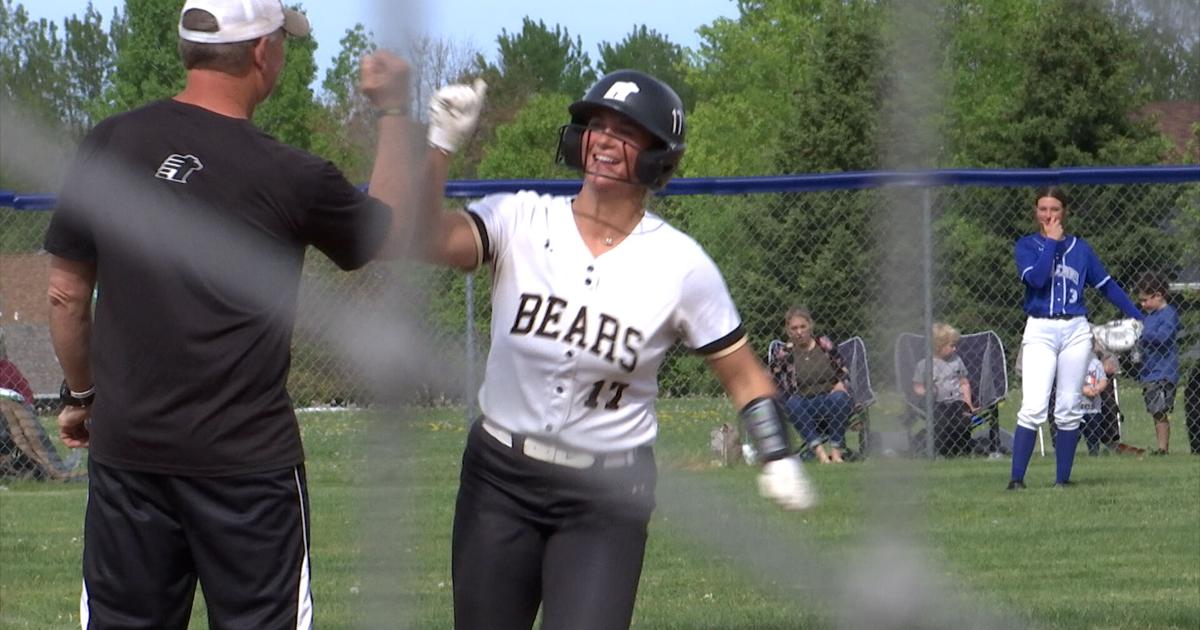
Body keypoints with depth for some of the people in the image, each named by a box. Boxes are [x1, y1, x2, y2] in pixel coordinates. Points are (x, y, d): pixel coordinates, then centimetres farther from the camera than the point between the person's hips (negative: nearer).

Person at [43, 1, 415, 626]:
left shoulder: (108, 145, -1)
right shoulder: (288, 176, -9)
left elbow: (65, 293, 6)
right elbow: (392, 233, 10)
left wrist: (80, 393, 22)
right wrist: (394, 111, 21)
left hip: (124, 450, 3)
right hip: (248, 455, -3)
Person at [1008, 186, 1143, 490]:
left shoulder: (1080, 248, 12)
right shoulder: (1026, 246, 5)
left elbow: (1107, 285, 15)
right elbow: (1035, 277, -14)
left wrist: (1137, 317, 11)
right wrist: (1052, 242, -7)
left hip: (1076, 332, 3)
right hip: (1040, 331, -3)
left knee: (1069, 409, 3)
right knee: (1033, 407, -14)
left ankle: (1063, 479, 8)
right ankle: (1017, 478, -15)